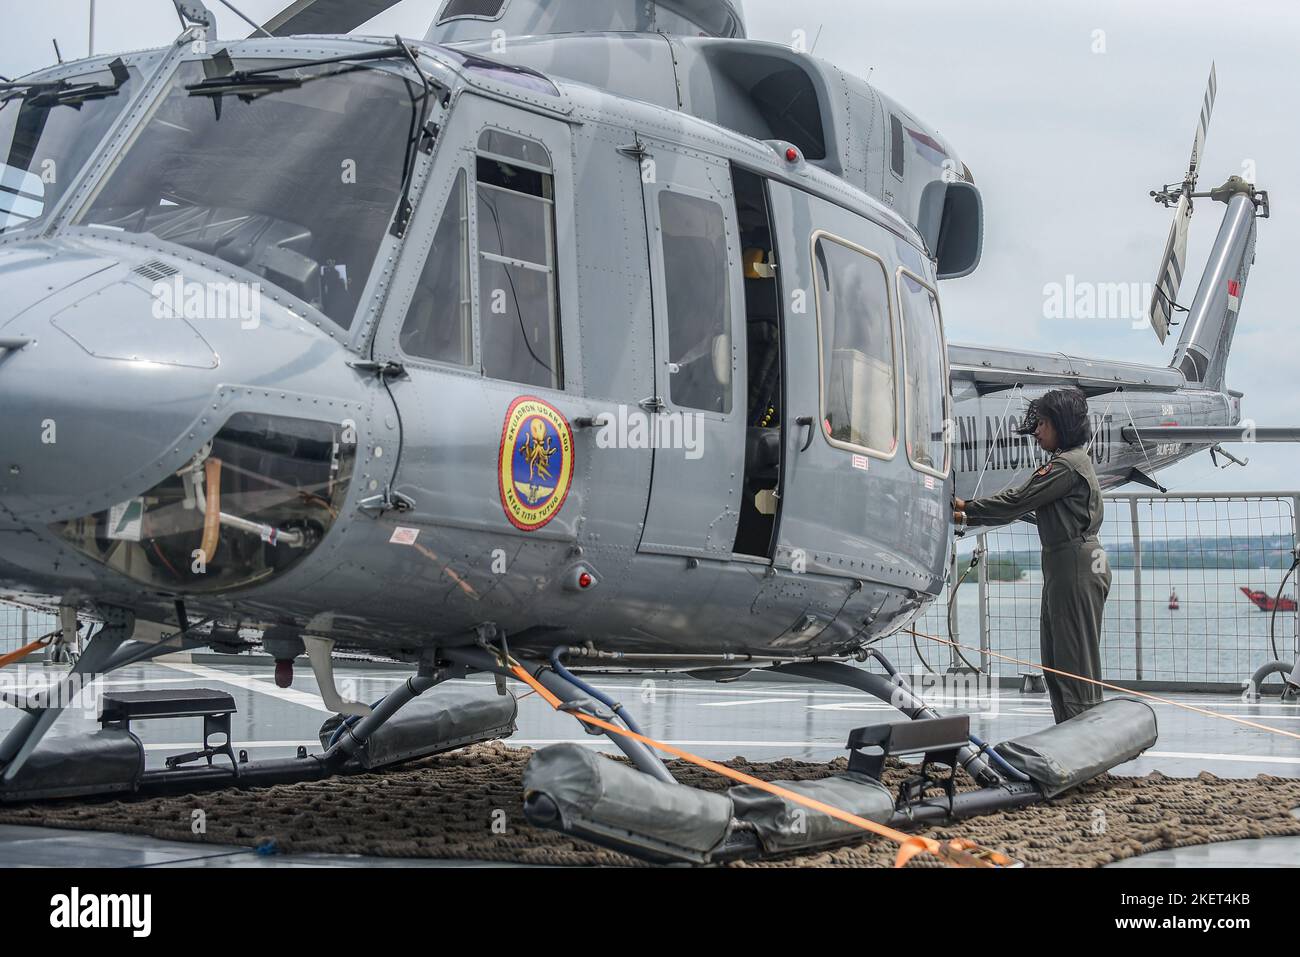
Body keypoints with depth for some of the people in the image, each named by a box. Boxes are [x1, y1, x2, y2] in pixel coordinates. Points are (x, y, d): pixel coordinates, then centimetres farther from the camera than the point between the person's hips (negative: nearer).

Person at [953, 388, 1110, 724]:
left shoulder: (1067, 464, -12)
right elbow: (1021, 504, 18)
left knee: (1076, 659, -8)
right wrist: (969, 518, 12)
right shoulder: (1069, 461, 19)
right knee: (1055, 662, 12)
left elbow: (1018, 501, -14)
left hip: (1077, 566, -10)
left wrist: (967, 507, -3)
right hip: (1064, 567, 10)